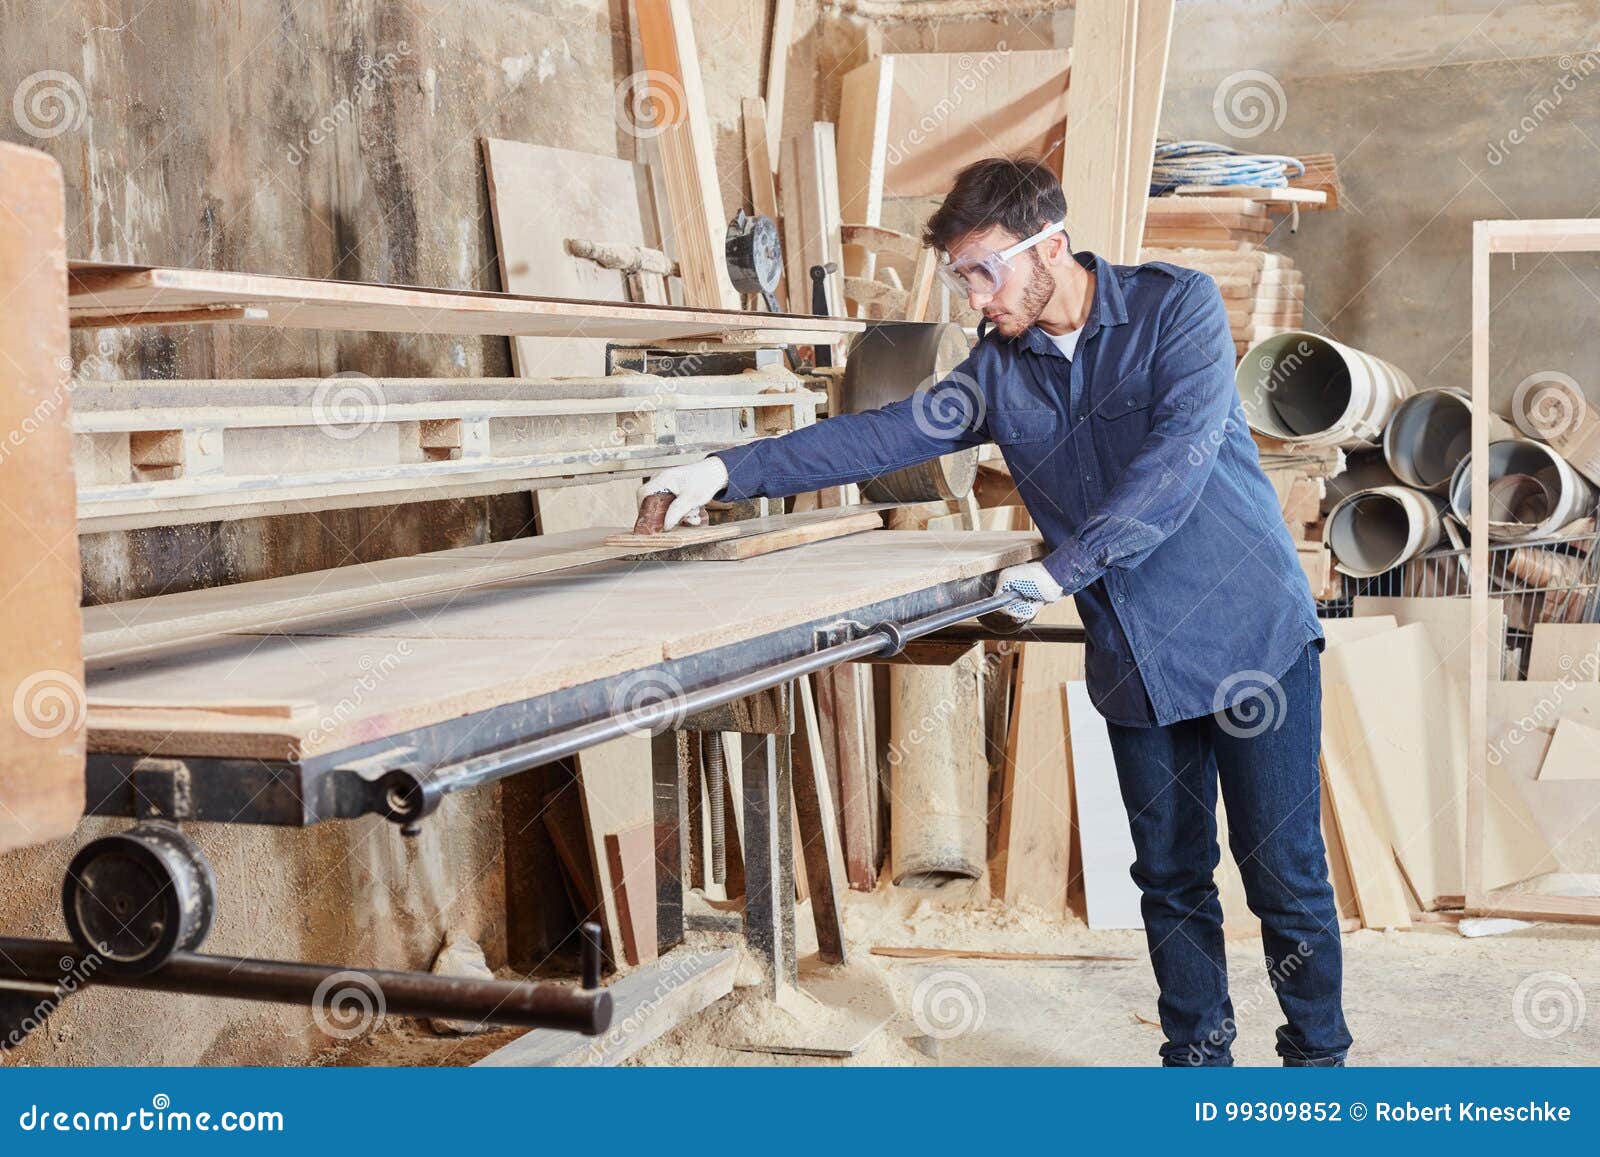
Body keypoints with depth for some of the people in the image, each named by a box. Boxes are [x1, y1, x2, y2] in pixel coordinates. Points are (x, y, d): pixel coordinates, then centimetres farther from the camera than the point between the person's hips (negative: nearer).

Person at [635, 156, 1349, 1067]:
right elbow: (887, 434, 4)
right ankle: (1198, 1055, 25)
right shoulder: (1000, 369, 5)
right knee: (1172, 881, 11)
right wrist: (732, 470, -3)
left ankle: (1318, 1058, 19)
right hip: (1136, 662, 5)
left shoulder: (1178, 305, -10)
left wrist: (1064, 567, -26)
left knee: (1286, 876, 2)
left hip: (1254, 639, -5)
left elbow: (1179, 455, -22)